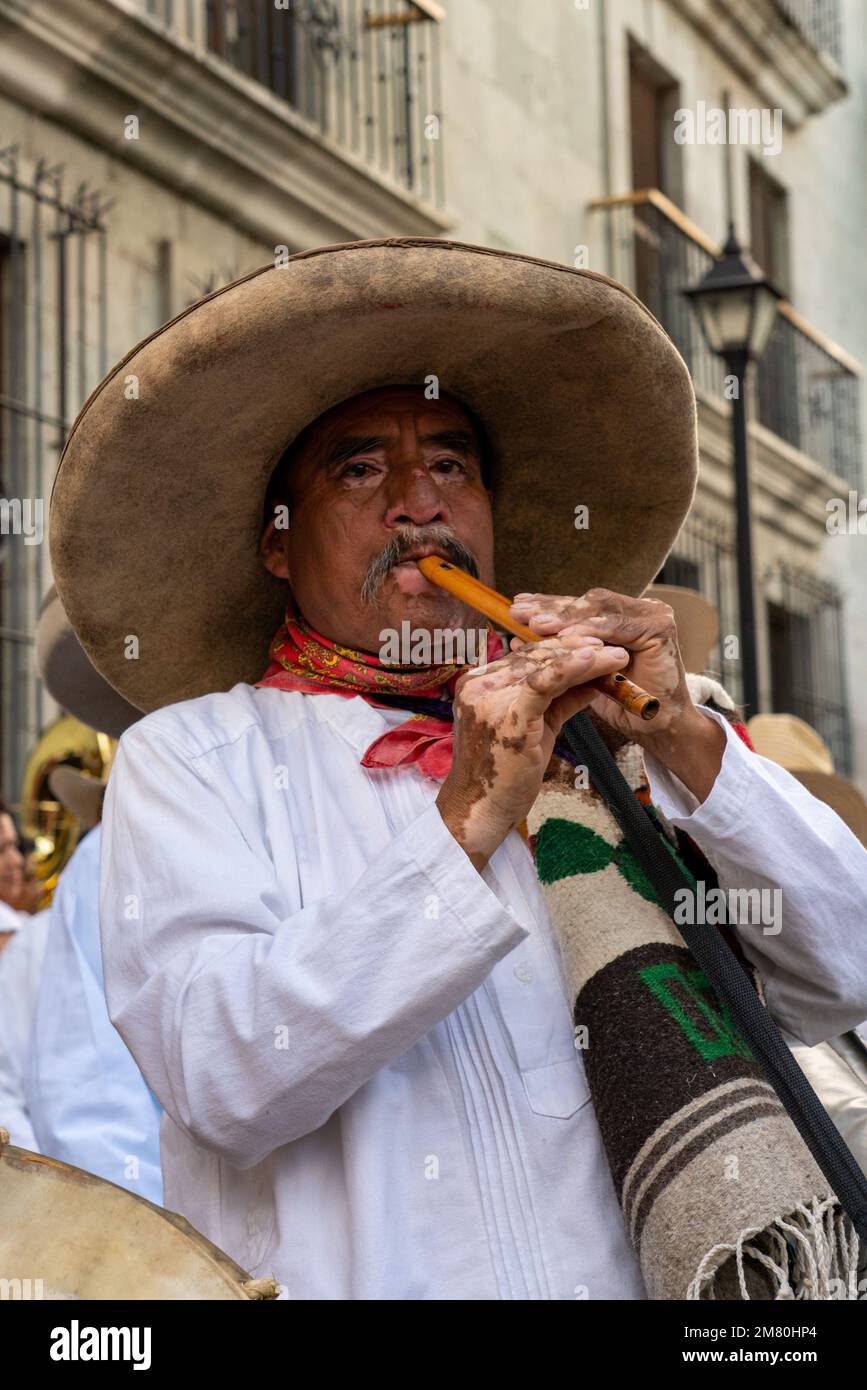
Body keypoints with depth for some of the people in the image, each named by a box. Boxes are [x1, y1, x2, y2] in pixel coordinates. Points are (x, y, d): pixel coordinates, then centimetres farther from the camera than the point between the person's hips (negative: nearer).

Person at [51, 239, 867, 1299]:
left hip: (638, 1276, 3)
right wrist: (468, 822, -16)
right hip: (359, 1278, -3)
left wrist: (684, 737, -4)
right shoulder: (190, 755, 3)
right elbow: (226, 1074, -11)